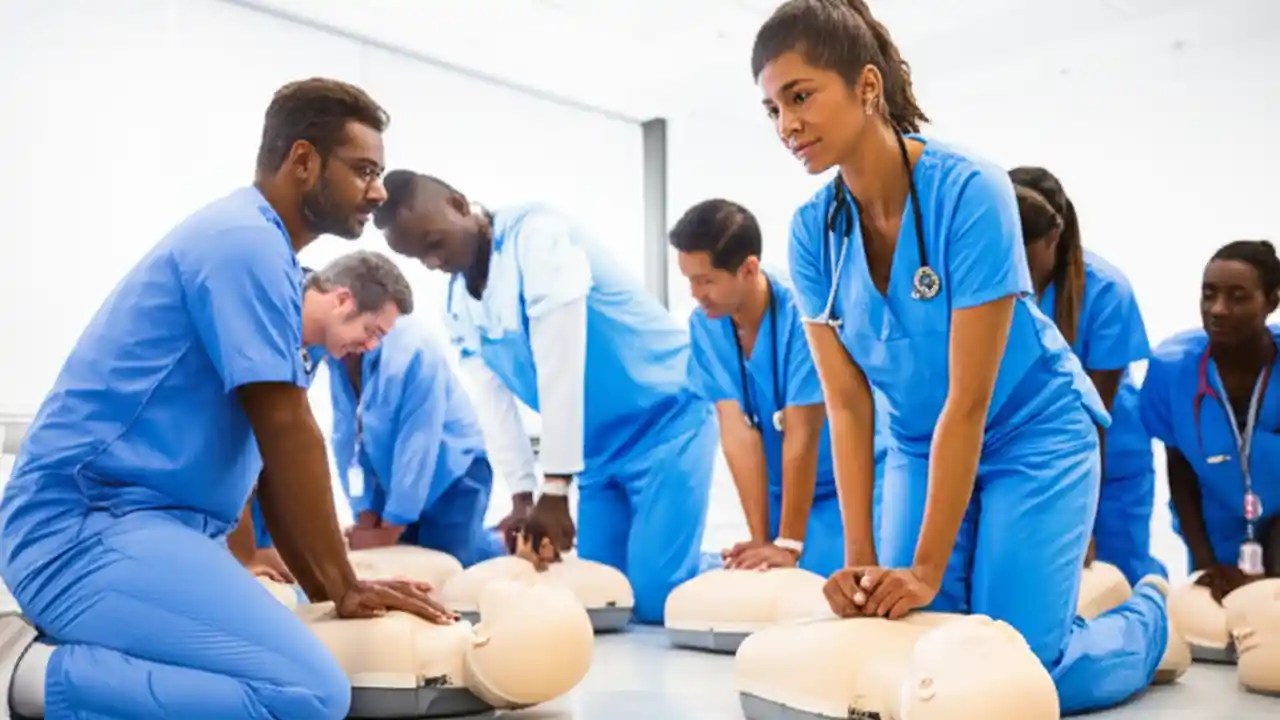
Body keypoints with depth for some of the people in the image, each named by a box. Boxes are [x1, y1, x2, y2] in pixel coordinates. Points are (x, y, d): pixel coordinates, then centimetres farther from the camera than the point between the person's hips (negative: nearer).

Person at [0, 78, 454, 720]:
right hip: (87, 528, -10)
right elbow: (286, 433, -15)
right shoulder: (246, 241, -12)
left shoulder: (255, 247, 18)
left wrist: (327, 587, 13)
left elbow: (271, 451, 17)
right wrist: (342, 587, -6)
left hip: (123, 522, 10)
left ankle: (61, 646, 12)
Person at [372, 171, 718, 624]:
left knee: (652, 597, -13)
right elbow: (491, 403, 4)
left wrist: (554, 494, -23)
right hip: (599, 450, 8)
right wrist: (522, 499, -5)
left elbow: (561, 367, -24)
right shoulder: (458, 306, 5)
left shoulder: (536, 234, -19)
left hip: (665, 424, -7)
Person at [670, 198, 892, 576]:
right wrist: (761, 539, -15)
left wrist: (789, 544, -19)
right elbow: (737, 431, -14)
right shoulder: (704, 325, -11)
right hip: (782, 486, 5)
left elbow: (802, 437, -24)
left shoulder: (800, 314, -27)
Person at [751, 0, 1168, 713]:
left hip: (1031, 436, -4)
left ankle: (1150, 610, 24)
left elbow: (969, 400, -26)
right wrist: (860, 559, -14)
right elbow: (847, 403, -10)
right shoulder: (813, 229, -11)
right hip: (920, 445, 5)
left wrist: (928, 567, -24)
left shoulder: (970, 189, -26)